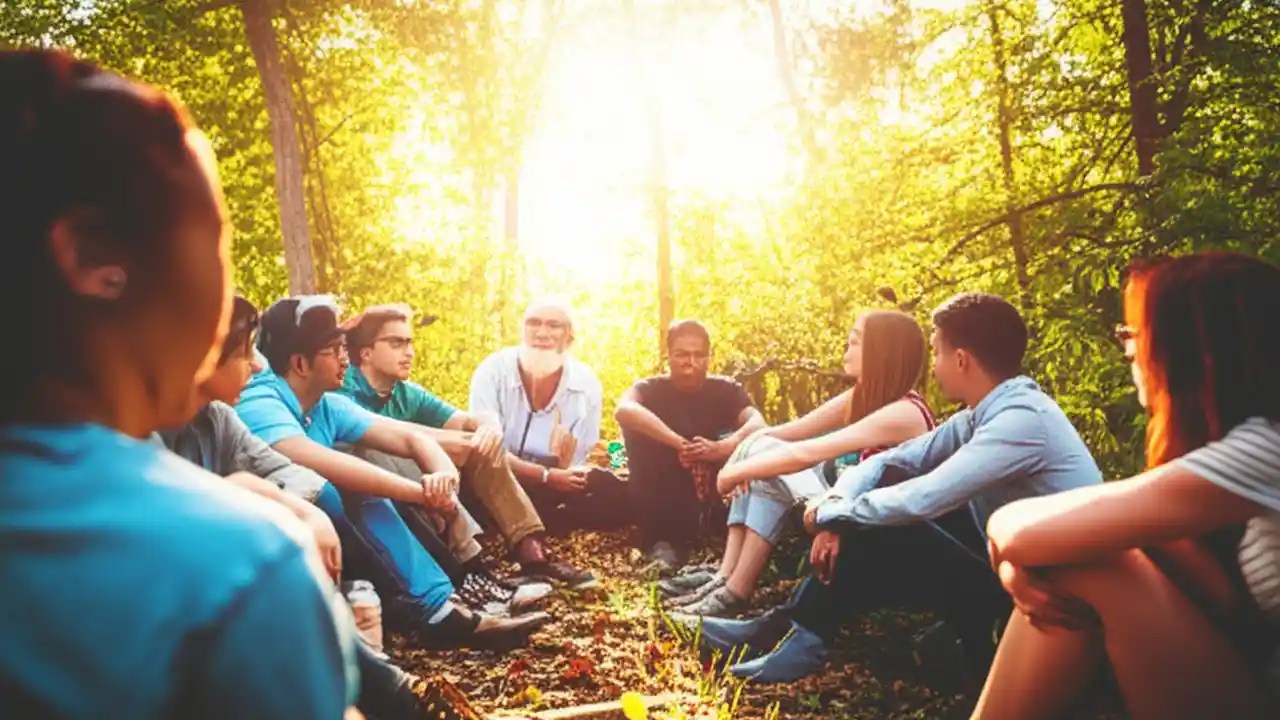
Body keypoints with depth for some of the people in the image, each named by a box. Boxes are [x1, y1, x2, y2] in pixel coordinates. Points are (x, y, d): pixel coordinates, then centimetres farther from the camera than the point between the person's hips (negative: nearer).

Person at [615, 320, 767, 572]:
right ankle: (662, 538, -21)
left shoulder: (726, 389, -3)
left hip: (711, 485, 1)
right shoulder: (652, 388, -8)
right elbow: (624, 410, -33)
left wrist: (721, 448, -44)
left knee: (747, 441, -23)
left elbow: (757, 422, -23)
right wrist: (679, 443, -43)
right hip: (664, 493, 0)